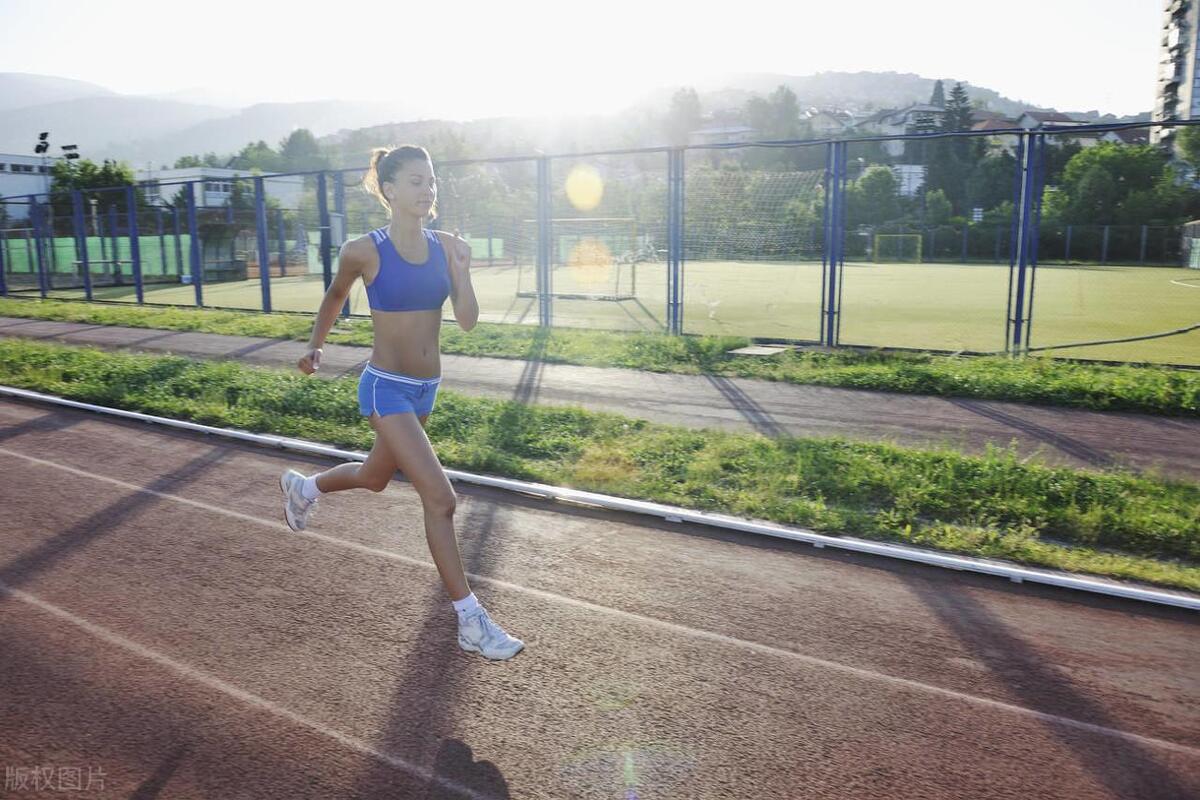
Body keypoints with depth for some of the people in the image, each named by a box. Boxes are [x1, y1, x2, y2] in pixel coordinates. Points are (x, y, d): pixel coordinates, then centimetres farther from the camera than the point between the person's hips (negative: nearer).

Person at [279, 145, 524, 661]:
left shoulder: (446, 247, 0)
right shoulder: (364, 250, -12)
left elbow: (468, 321, -4)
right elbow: (335, 296, 8)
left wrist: (461, 269, -17)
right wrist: (315, 345, 19)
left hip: (425, 387, 7)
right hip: (386, 387, -6)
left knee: (375, 476, 28)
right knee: (439, 497, -16)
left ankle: (302, 487, 60)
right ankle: (471, 623, -6)